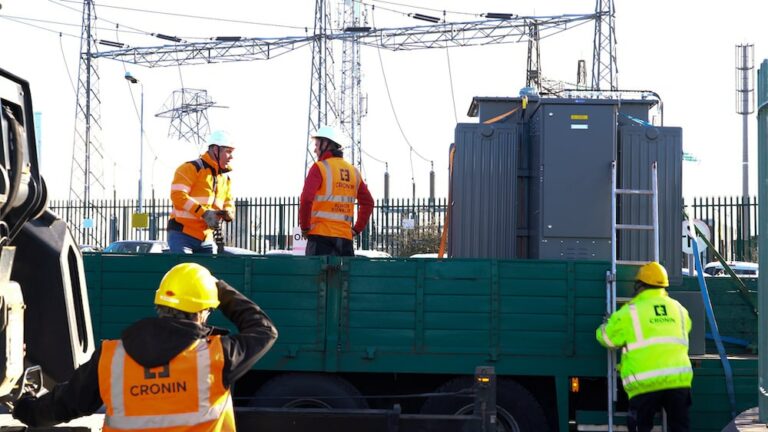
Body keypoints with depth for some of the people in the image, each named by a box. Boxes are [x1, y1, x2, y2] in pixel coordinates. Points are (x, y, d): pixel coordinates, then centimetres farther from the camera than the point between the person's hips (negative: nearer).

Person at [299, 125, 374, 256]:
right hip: (345, 237, 6)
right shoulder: (353, 171, 14)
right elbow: (368, 202, 19)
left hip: (321, 235, -6)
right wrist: (357, 228, 19)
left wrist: (304, 227, -7)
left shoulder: (320, 168, -5)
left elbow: (306, 199, -17)